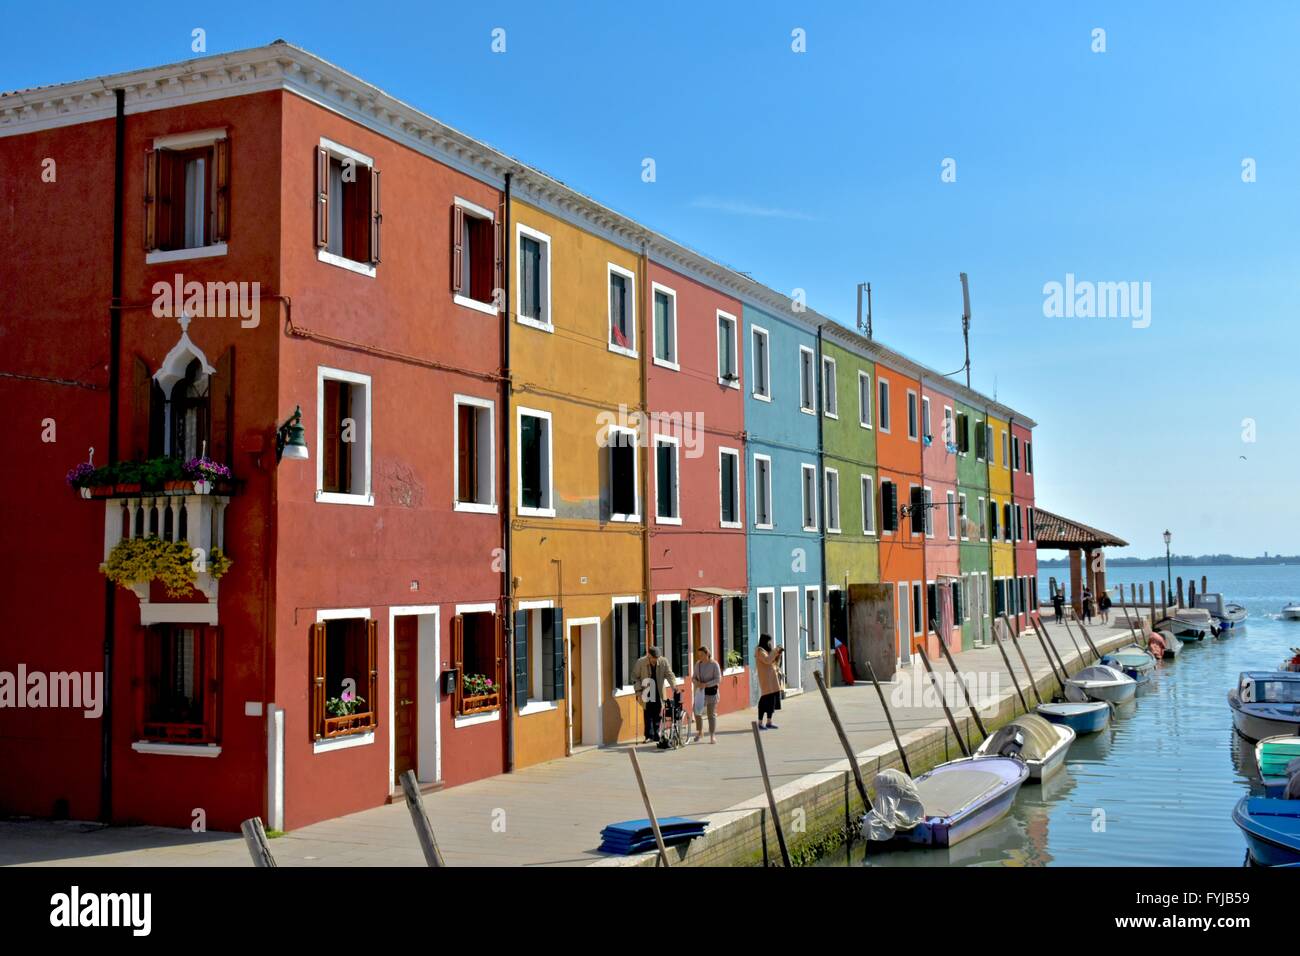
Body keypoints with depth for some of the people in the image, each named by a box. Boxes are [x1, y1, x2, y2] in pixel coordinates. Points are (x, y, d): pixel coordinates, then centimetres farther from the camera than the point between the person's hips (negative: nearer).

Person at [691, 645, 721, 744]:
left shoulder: (714, 664, -10)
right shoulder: (698, 664, 4)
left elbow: (718, 679, -13)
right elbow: (694, 677, 10)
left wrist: (706, 684, -23)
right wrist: (697, 682, -13)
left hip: (711, 691, -4)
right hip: (700, 691, 4)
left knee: (712, 713, 3)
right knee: (697, 711, 2)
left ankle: (712, 735, 10)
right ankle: (699, 732, 23)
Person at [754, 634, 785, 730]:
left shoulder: (767, 651, 19)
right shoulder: (760, 651, -9)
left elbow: (775, 663, 20)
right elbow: (767, 660, -25)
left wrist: (779, 654, 6)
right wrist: (776, 651, -17)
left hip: (772, 679, 9)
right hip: (765, 679, -9)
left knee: (772, 699, 8)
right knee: (765, 700, -10)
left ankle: (769, 722, 13)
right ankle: (760, 723, -8)